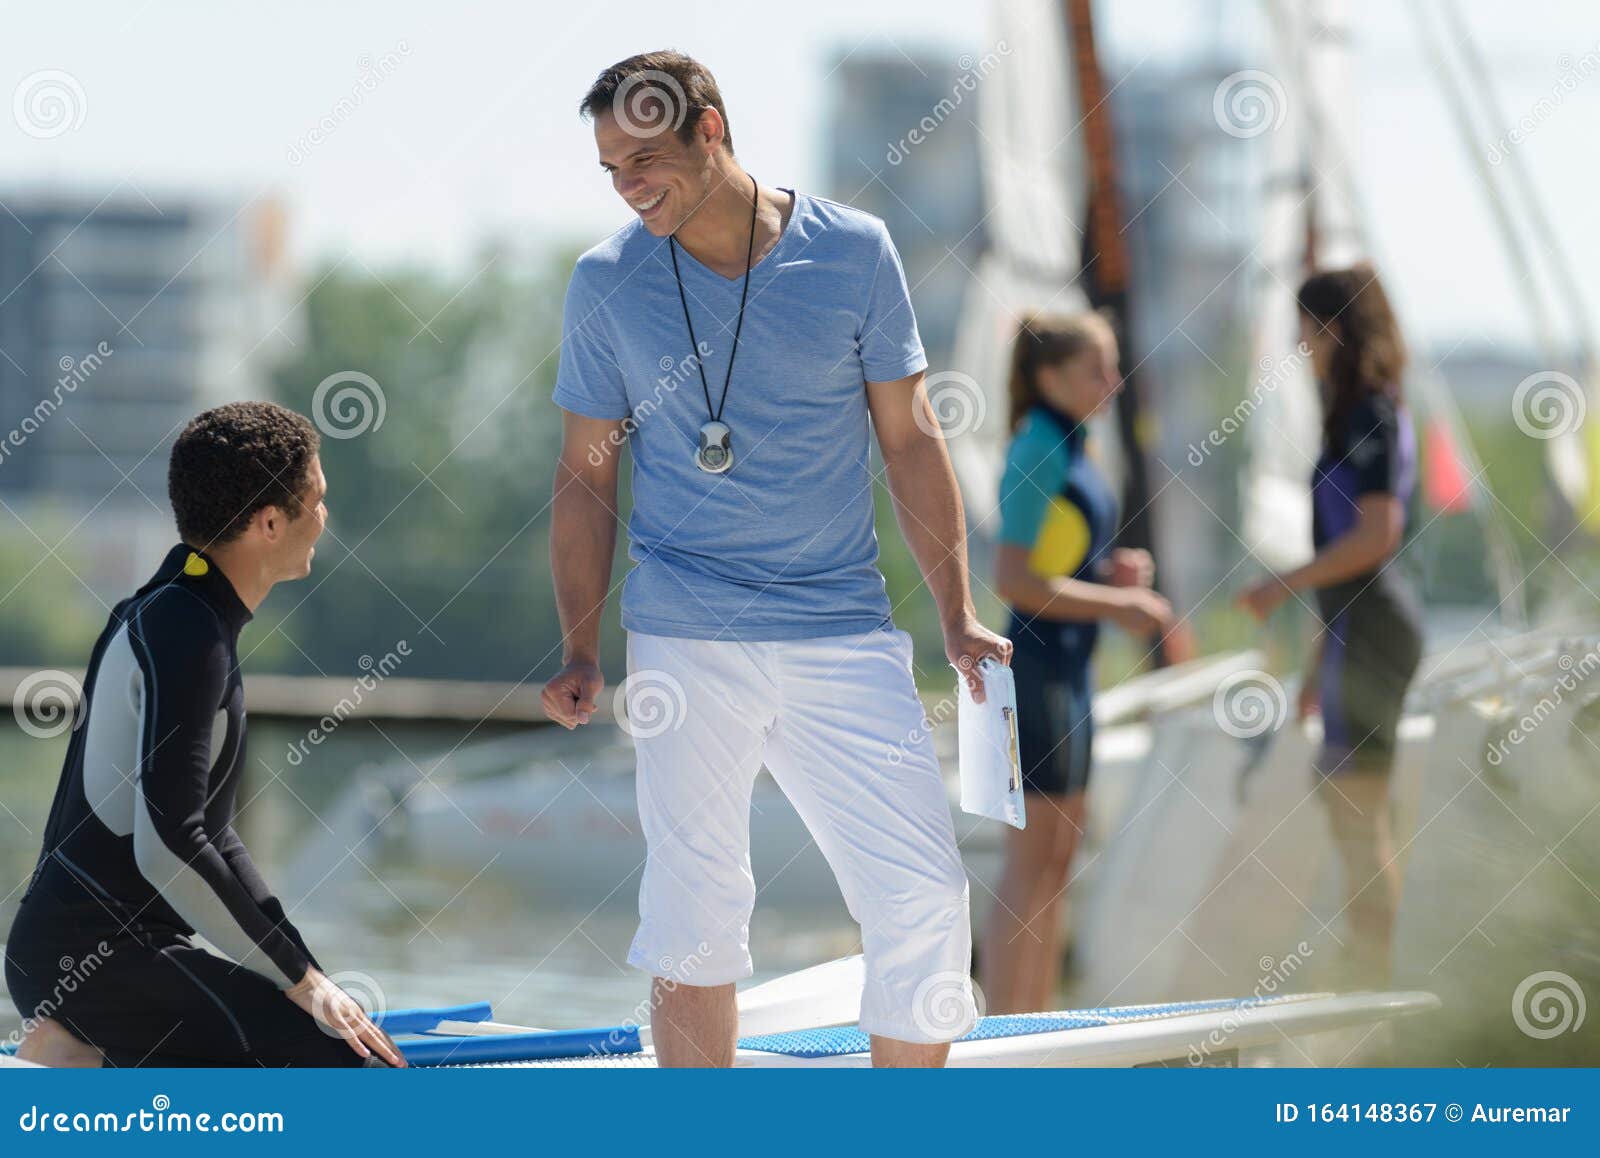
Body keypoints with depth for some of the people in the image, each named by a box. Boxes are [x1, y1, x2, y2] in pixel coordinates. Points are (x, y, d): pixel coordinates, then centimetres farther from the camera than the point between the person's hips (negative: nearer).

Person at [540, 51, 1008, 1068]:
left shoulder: (853, 252, 1)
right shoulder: (608, 281, 3)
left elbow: (911, 439, 7)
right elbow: (586, 474, 8)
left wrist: (959, 614, 3)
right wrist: (581, 650, 2)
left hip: (844, 634, 0)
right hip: (685, 642, 0)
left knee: (926, 900, -4)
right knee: (695, 915, 3)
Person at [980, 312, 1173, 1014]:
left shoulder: (1070, 449, 14)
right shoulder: (1037, 453, -15)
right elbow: (1013, 580, -21)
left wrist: (1115, 571, 5)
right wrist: (1118, 606, -19)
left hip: (1067, 667, 10)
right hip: (1036, 665, -10)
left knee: (1060, 851, 12)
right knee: (1033, 856, -9)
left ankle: (1038, 1018, 18)